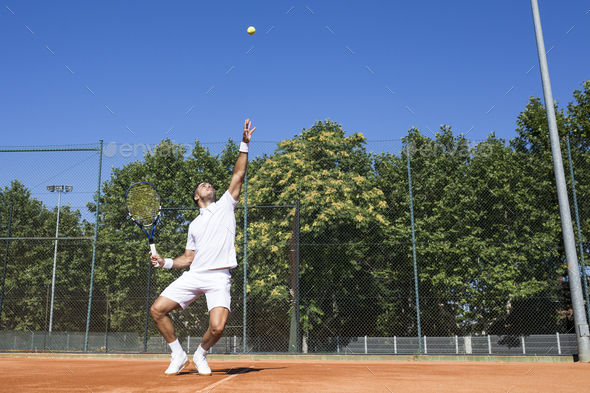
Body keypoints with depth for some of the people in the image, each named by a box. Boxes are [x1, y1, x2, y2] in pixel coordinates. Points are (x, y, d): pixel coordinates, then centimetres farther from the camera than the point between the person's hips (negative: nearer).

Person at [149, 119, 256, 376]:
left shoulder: (225, 205, 14)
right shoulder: (194, 225, 22)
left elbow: (238, 175, 5)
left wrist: (244, 144, 0)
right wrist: (164, 262, 6)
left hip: (219, 277, -4)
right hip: (193, 275, 4)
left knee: (217, 327, -19)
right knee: (157, 310, -8)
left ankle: (200, 355, 14)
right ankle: (178, 356, 11)